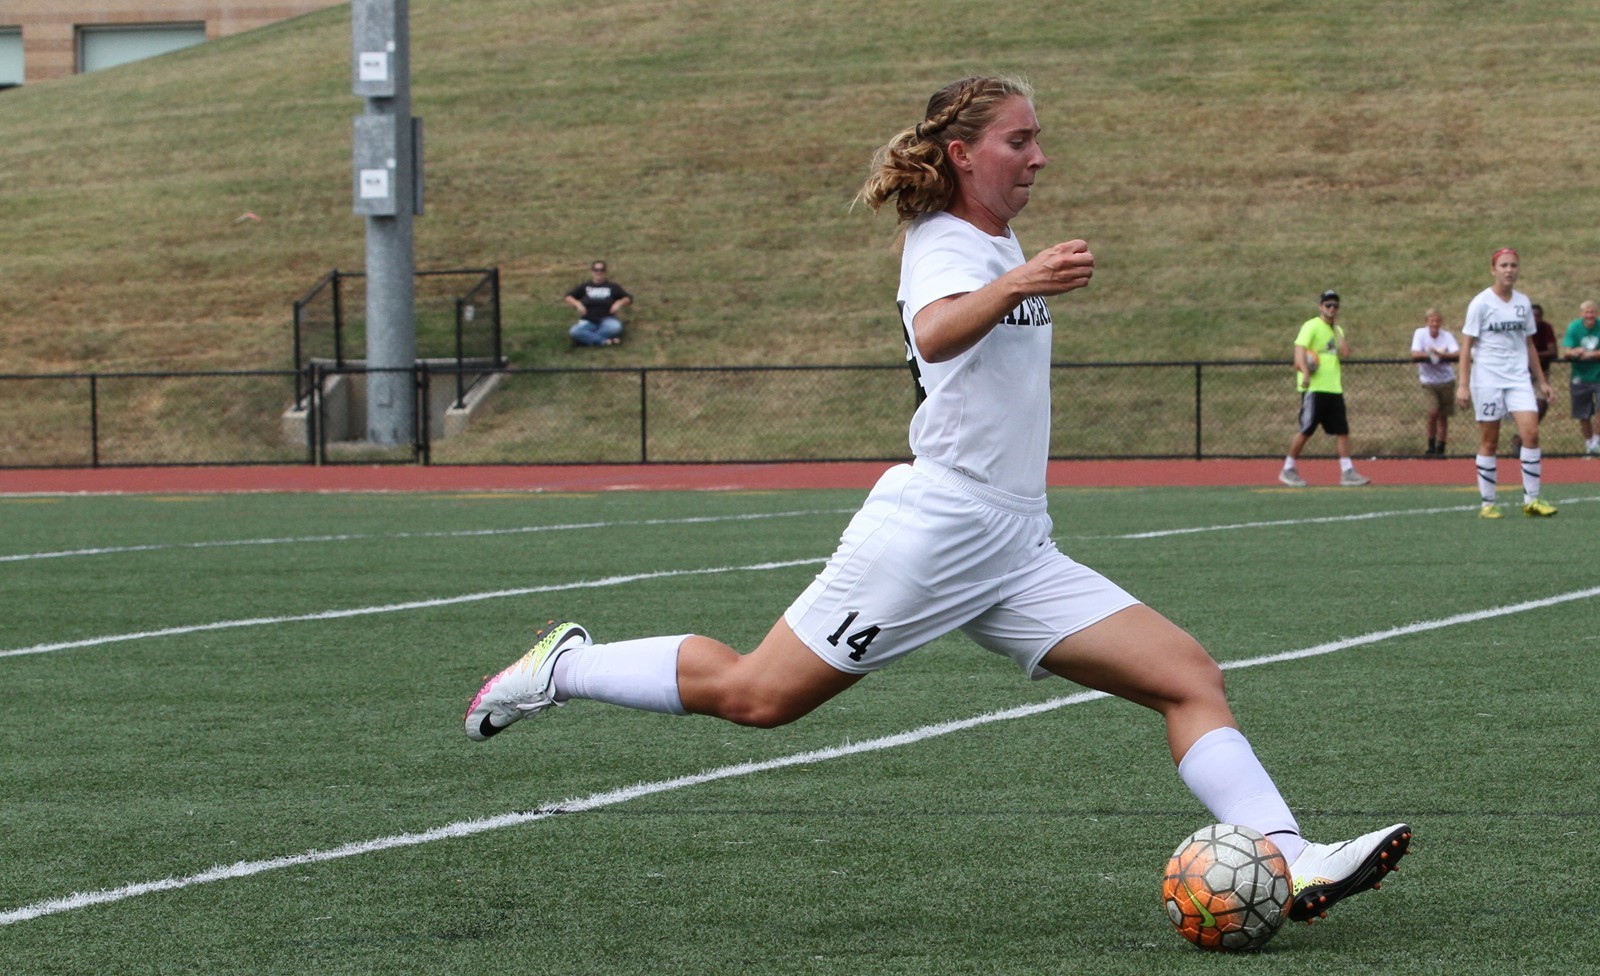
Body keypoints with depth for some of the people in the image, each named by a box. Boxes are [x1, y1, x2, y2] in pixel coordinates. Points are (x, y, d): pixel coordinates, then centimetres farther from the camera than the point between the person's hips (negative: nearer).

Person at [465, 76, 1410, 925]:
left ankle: (1288, 862, -15)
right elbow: (936, 330, -37)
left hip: (1014, 550, 9)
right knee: (757, 693, -6)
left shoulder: (998, 243, 18)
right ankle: (567, 667, 16)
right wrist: (1016, 286, -54)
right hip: (933, 528, -8)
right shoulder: (947, 246, -11)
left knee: (1191, 678, -6)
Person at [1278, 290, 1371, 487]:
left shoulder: (1337, 330, 17)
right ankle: (1288, 469, 7)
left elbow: (1345, 352, 1)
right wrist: (1305, 373, -32)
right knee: (1306, 430, -5)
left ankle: (1347, 472, 2)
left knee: (1342, 430, 1)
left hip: (1334, 389, 7)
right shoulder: (1311, 327, -4)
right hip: (1314, 388, -7)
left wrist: (1336, 327, 2)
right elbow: (1299, 351, -16)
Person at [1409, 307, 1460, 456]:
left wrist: (1441, 355, -33)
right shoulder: (1420, 334, -7)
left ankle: (1440, 449, 18)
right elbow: (1415, 356, -16)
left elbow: (1457, 355, -19)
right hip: (1428, 381, -2)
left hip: (1446, 381, 2)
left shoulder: (1447, 336, -5)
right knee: (1433, 412, -19)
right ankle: (1431, 446, -4)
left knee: (1443, 416, 5)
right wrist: (1432, 355, -19)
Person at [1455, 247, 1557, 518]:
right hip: (1487, 379, -4)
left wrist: (1541, 380, 17)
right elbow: (1466, 345, -5)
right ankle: (1487, 504, 7)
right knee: (1489, 442, -1)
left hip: (1518, 378, 4)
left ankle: (1531, 500, -5)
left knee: (1531, 433, -11)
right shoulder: (1481, 303, -4)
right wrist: (1463, 384, -12)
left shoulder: (1523, 303, 10)